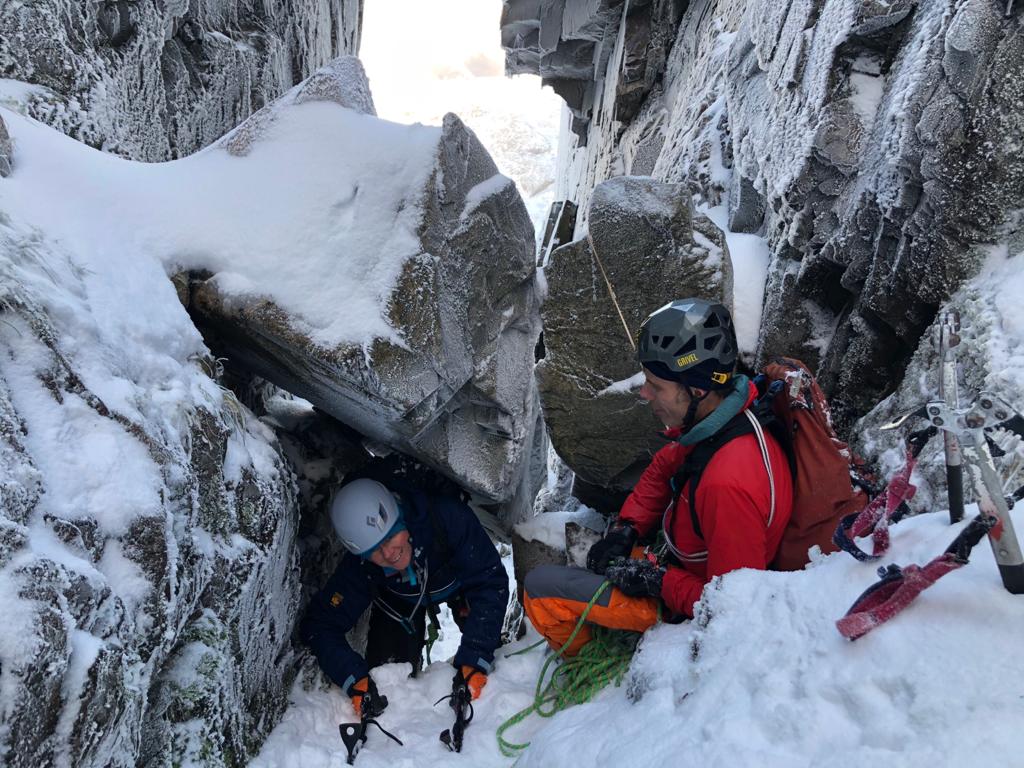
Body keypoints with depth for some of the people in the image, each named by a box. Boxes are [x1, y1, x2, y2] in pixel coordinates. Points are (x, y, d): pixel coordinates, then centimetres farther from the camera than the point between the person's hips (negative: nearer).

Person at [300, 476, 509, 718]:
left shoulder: (449, 518, -44)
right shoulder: (358, 568, -36)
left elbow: (490, 583, -42)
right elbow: (320, 624, -29)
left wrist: (472, 661, -47)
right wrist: (355, 679, -43)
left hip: (458, 580, 0)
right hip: (401, 598, 1)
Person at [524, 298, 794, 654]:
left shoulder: (730, 483, -40)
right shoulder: (711, 415, -12)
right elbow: (663, 469, 9)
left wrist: (657, 581, -22)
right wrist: (624, 530, -2)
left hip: (682, 607, -9)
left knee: (539, 587, -5)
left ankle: (579, 656, 24)